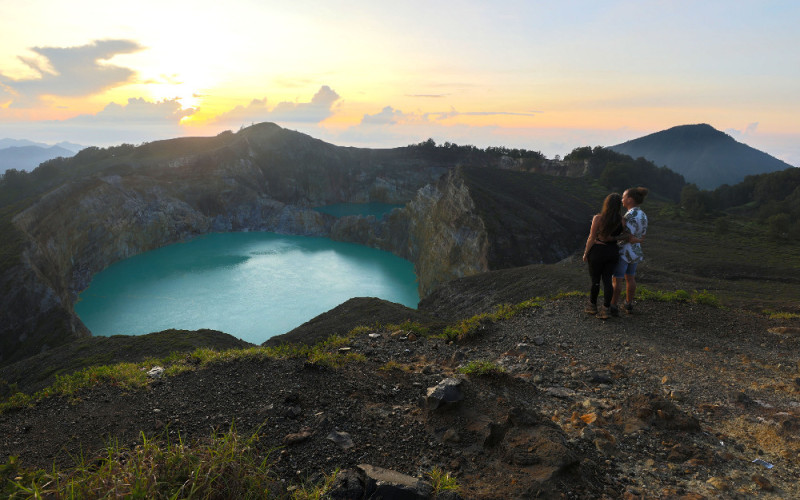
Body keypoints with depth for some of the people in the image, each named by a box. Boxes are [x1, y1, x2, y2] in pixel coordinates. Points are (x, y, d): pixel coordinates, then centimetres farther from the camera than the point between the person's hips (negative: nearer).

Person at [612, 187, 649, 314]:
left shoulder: (631, 215, -23)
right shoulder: (642, 214, 4)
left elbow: (629, 237, -24)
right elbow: (643, 235, 10)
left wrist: (636, 240, -6)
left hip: (623, 252, -8)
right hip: (635, 252, 8)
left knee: (617, 279, 2)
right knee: (630, 278, 18)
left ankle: (613, 306, 9)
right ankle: (629, 305, 26)